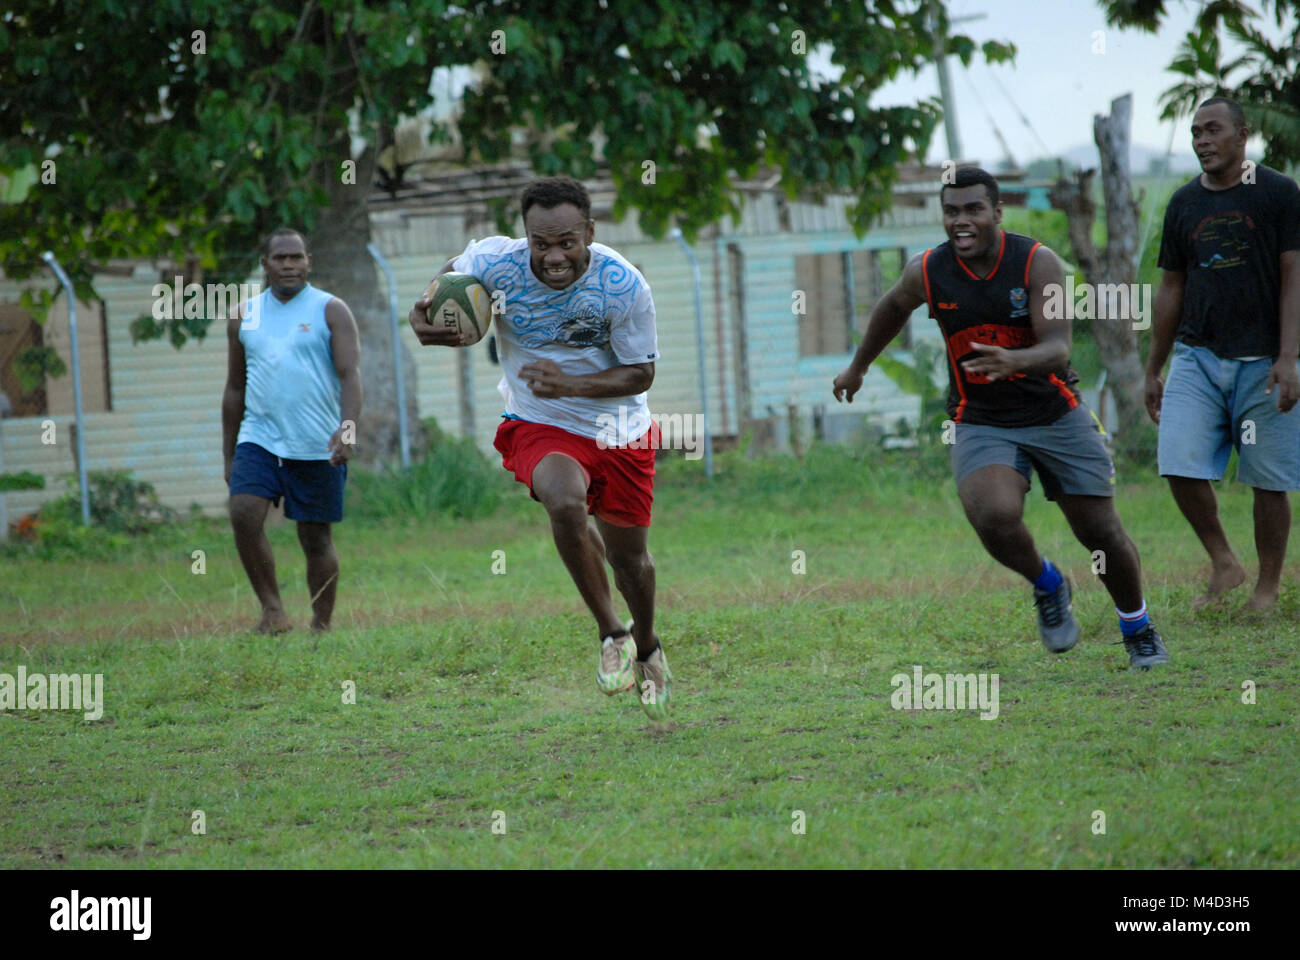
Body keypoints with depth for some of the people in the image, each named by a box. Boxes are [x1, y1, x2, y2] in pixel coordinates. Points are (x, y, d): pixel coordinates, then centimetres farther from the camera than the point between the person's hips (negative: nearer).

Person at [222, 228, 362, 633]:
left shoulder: (331, 312, -1)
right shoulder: (245, 317, 11)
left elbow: (351, 374, -11)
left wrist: (348, 427, -28)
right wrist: (229, 455, 16)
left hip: (317, 447, -3)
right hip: (259, 438, 3)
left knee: (315, 537, 2)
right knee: (244, 513, -19)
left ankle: (321, 626, 13)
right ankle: (272, 610, -10)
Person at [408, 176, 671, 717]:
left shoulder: (623, 286, -22)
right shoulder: (495, 262, -20)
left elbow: (640, 373, -12)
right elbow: (451, 273, 4)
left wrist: (569, 383, -28)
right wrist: (425, 313, -18)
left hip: (619, 429, 1)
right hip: (540, 427, -1)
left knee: (628, 554, 13)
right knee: (566, 501, -33)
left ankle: (646, 647, 47)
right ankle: (611, 635, -13)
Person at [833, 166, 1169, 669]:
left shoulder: (1037, 263, -15)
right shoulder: (926, 273, -7)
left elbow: (1057, 349, -24)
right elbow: (892, 309, 16)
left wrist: (1014, 360, -46)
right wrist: (857, 368, 30)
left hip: (1055, 415, 0)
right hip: (980, 422, 0)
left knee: (1101, 532, 4)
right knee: (996, 519, -27)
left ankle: (1138, 629, 32)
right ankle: (1047, 587, 6)